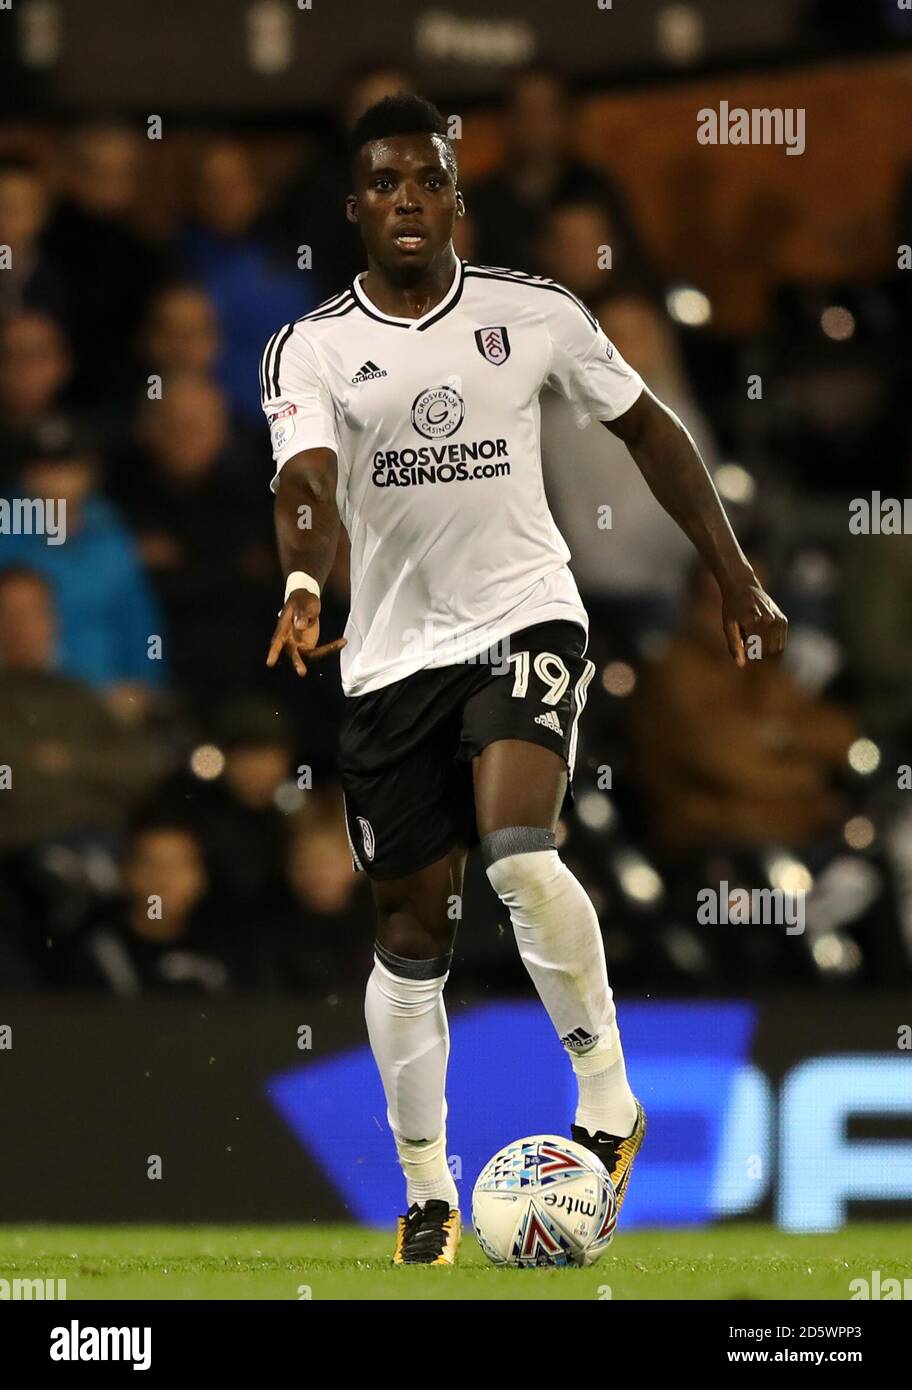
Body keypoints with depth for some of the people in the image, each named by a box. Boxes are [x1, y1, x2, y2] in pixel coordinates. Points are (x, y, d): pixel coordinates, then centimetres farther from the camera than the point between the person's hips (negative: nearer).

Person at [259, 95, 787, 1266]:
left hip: (525, 615, -2)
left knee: (520, 853, -27)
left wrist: (735, 579, 11)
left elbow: (647, 430, 12)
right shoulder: (312, 347, -4)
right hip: (393, 651, 2)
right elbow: (307, 478, -21)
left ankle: (606, 1094, -10)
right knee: (412, 927, 7)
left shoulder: (536, 315, -1)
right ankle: (426, 1193, 19)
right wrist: (303, 586, -43)